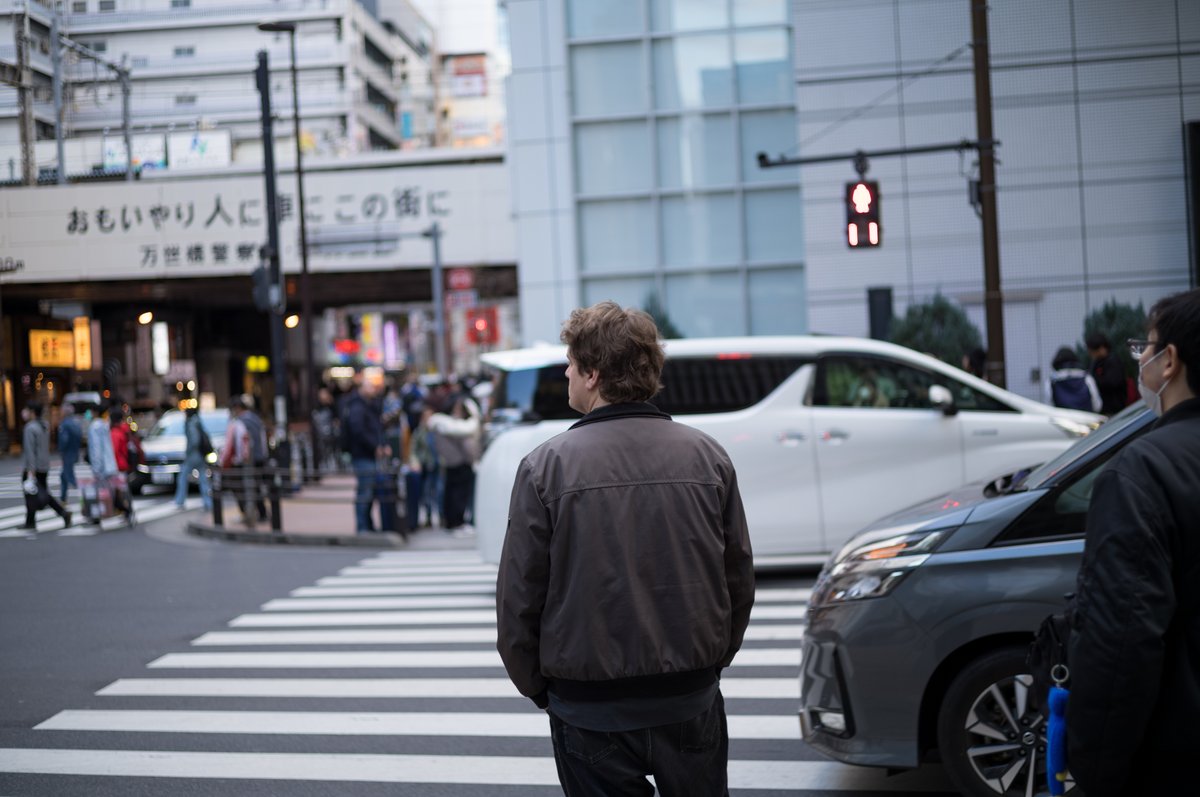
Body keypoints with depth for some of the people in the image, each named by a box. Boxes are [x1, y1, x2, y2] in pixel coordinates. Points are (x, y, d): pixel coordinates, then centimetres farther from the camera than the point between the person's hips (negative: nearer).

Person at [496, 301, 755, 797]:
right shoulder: (707, 456, -1)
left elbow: (518, 600, -6)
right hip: (693, 701, 3)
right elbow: (740, 580, 6)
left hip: (591, 710, -2)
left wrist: (534, 685, 9)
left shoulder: (546, 467, -11)